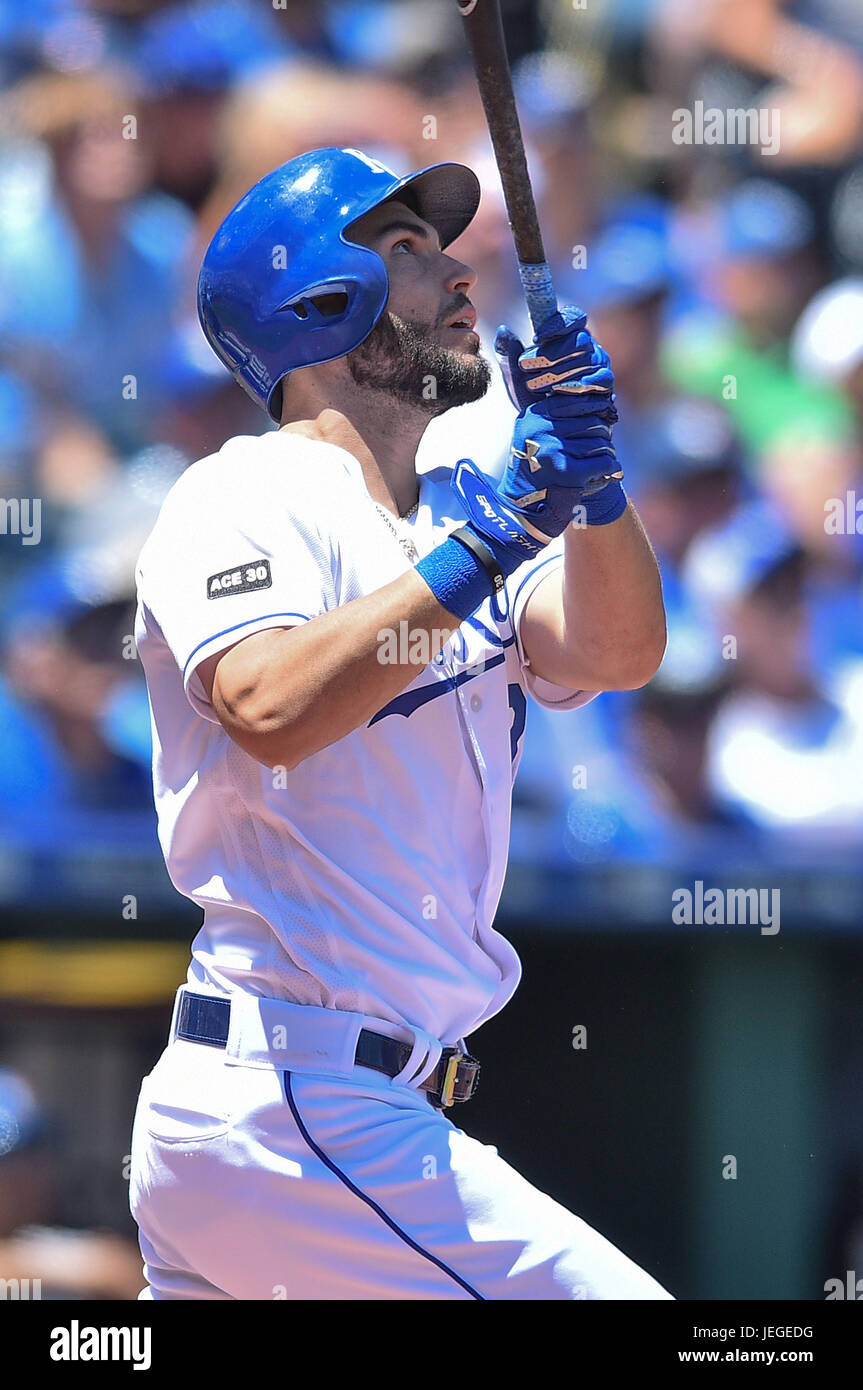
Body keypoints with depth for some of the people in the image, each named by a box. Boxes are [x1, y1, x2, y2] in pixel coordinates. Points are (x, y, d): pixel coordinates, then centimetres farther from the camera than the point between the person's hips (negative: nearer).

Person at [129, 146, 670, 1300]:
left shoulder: (460, 512, 20)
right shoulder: (248, 497, -5)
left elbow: (614, 656, 5)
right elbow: (272, 711, -23)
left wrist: (593, 481, -12)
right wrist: (476, 549, -24)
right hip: (292, 1108, -9)